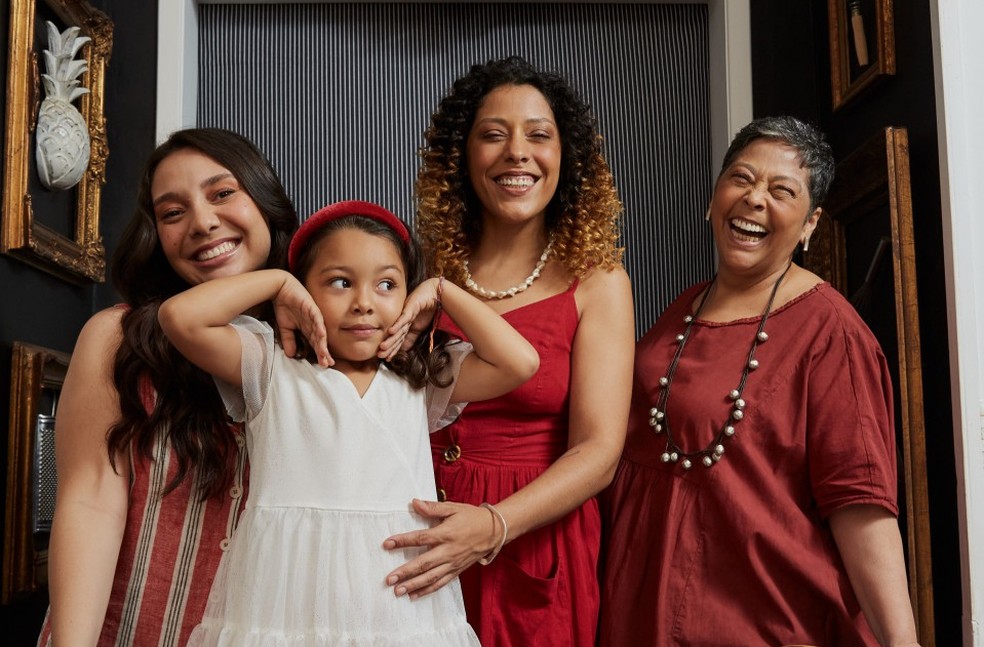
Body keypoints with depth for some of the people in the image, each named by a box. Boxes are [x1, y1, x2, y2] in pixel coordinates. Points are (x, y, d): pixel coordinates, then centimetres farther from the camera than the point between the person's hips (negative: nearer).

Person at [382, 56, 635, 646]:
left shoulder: (596, 282, -5)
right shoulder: (424, 270, 1)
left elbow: (598, 452, -13)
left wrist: (494, 526, -27)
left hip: (536, 539, -1)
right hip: (418, 548, 2)